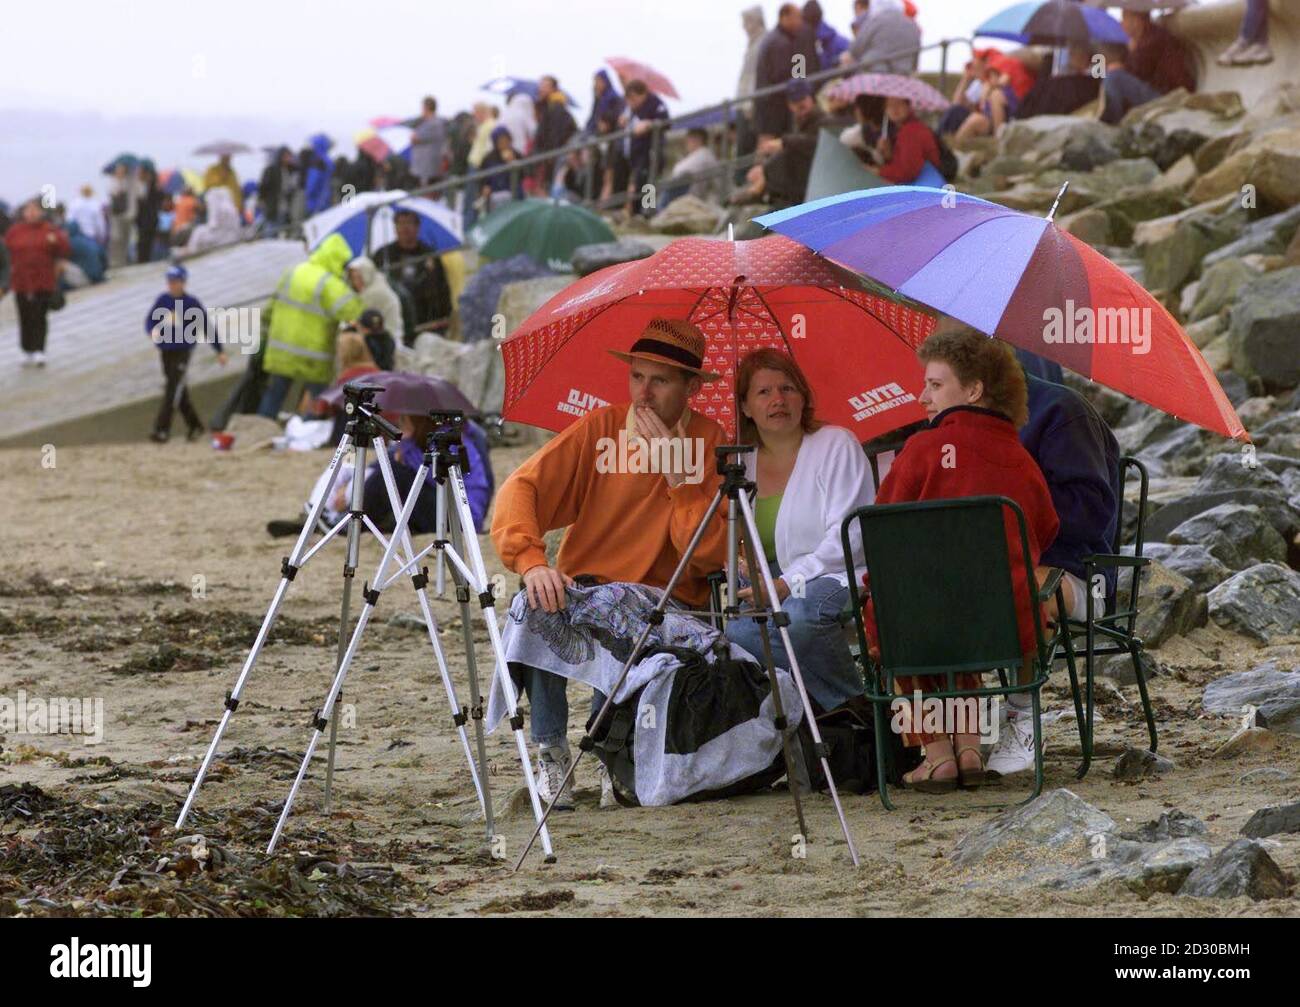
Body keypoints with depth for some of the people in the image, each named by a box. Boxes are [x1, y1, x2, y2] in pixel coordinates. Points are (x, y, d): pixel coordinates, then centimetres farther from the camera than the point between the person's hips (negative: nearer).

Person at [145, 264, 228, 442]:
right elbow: (150, 319, 3)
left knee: (172, 390, -11)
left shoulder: (192, 303, -7)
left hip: (182, 352, -5)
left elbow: (205, 326, 0)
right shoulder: (163, 300, 3)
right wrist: (152, 331, -22)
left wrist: (219, 351, 4)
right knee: (179, 390, 14)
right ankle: (194, 424, 29)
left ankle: (162, 430, -14)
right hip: (165, 352, 5)